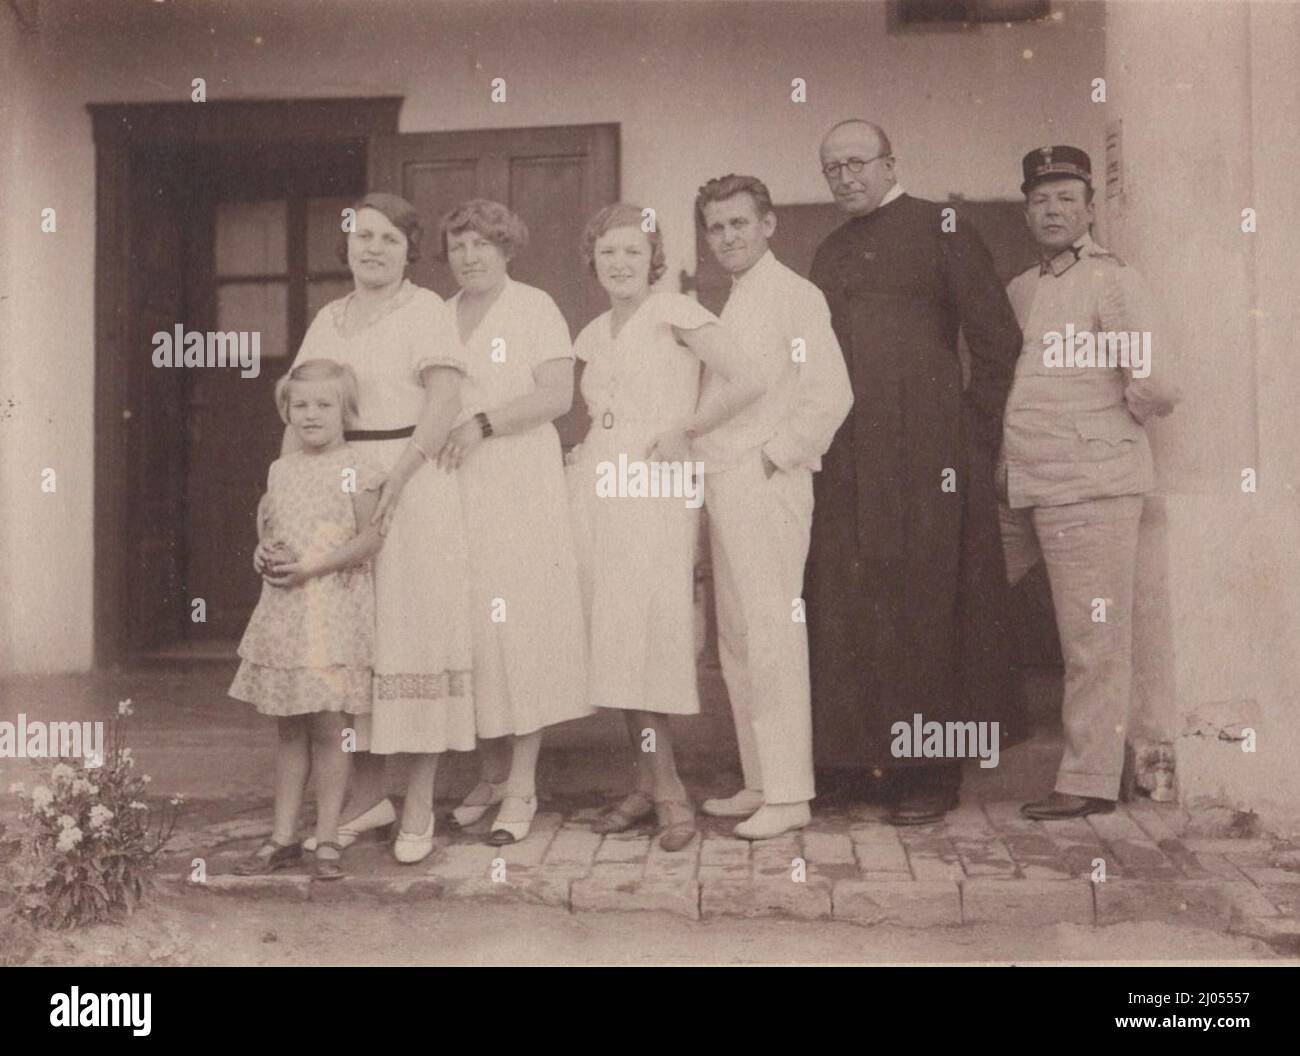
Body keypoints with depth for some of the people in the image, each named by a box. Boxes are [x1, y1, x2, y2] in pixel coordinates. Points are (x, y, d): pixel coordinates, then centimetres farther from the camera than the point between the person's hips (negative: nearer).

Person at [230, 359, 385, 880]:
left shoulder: (355, 469, -5)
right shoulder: (281, 469, 13)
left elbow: (370, 538, -10)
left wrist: (311, 567, -18)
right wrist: (269, 549, -1)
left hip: (334, 608, -6)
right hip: (282, 608, 6)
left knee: (327, 727, -2)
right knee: (288, 728, 11)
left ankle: (327, 839, 10)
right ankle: (283, 836, 20)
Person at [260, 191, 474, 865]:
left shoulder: (424, 310, 0)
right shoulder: (328, 319, 17)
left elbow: (444, 402, -11)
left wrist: (394, 479, -20)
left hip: (411, 486, -6)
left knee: (411, 630, -3)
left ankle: (418, 810, 6)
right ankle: (366, 795, 21)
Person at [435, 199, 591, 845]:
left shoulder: (534, 308, 3)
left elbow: (558, 395, -7)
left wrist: (483, 422, -15)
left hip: (520, 484, -4)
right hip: (453, 489, 5)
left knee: (520, 622, -6)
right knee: (468, 627, 3)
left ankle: (522, 787, 0)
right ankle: (491, 773, 16)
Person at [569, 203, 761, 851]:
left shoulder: (674, 313, -2)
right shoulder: (595, 334, 19)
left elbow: (746, 384, -11)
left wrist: (683, 434, -7)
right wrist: (581, 459, 8)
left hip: (653, 491, -6)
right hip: (595, 489, 7)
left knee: (644, 634, -10)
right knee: (614, 638, 4)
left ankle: (664, 790, 1)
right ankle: (652, 786, 12)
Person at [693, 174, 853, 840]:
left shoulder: (794, 296, -6)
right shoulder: (733, 305, 20)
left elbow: (831, 394, -16)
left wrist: (776, 457, -11)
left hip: (764, 487, -9)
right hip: (724, 488, 9)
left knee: (772, 636, -8)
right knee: (736, 642, 11)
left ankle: (789, 795, 0)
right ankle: (761, 783, 21)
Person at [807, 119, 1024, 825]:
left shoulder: (941, 229, 2)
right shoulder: (828, 254, 18)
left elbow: (997, 338, -2)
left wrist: (977, 436, -3)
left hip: (925, 450, -5)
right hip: (846, 461, 5)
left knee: (926, 602, 0)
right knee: (851, 606, 5)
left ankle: (934, 769, 10)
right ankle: (870, 751, 16)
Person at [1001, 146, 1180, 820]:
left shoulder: (1113, 283, -5)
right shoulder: (1018, 291, 17)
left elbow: (1155, 388, -14)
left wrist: (1110, 425, 2)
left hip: (1089, 485, -7)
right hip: (1015, 486, 8)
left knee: (1093, 642, -2)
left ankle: (1089, 782, 8)